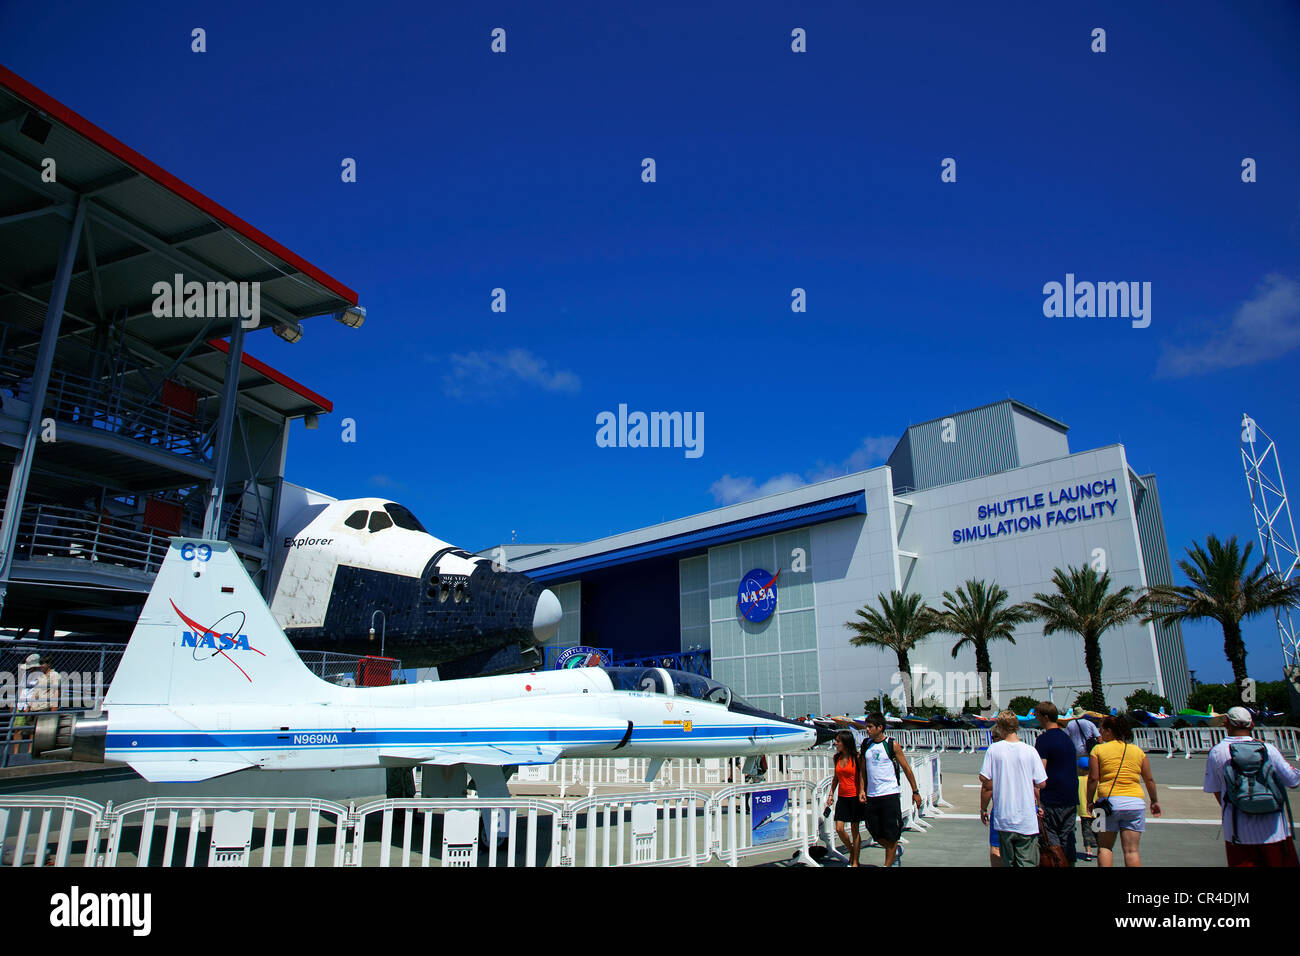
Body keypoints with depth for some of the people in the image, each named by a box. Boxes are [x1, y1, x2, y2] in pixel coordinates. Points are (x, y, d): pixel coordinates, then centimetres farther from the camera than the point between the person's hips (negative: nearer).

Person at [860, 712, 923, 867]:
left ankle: (888, 864, 11)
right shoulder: (866, 744, 6)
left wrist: (915, 792, 3)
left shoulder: (892, 745, -6)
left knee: (891, 835, -2)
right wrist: (862, 790, 9)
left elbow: (906, 768, 1)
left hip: (890, 794, -5)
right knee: (876, 833, 9)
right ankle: (896, 851, 35)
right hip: (872, 795, 5)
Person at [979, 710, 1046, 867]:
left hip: (1003, 818, 1)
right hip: (1027, 821, -1)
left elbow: (986, 783, -6)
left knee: (1008, 862, 14)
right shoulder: (1030, 751, -5)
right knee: (1028, 862, 3)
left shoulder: (993, 749, -5)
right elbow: (1042, 784, -2)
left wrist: (983, 809, 6)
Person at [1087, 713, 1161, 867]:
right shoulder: (1137, 750, 10)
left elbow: (1093, 778, -4)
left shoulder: (1098, 749, 1)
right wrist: (1154, 801, 26)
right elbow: (1149, 780, 12)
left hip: (1109, 800, -3)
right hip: (1135, 801, 3)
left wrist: (1090, 801, 5)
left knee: (1104, 847, 9)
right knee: (1132, 850, 5)